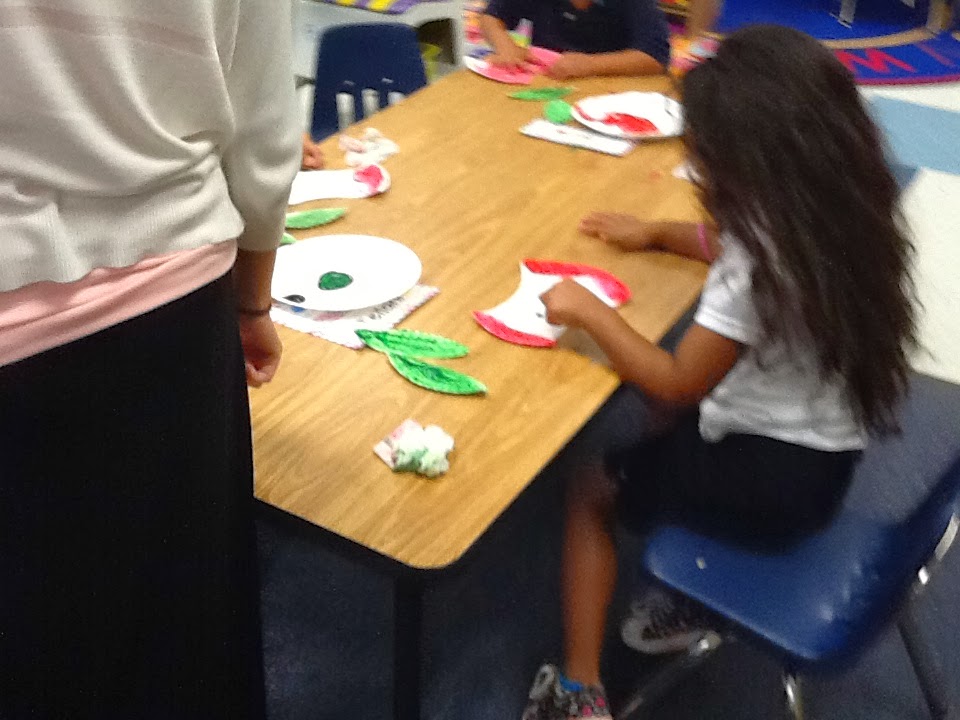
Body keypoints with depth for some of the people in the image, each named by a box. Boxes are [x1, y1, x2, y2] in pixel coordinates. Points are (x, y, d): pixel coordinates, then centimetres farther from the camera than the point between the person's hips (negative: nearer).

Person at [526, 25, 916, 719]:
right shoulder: (833, 212, -4)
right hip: (823, 447, 8)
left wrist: (588, 310, -12)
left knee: (590, 489, 10)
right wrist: (657, 234, 19)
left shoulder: (764, 261, -29)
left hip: (776, 479, -8)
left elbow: (678, 384, -20)